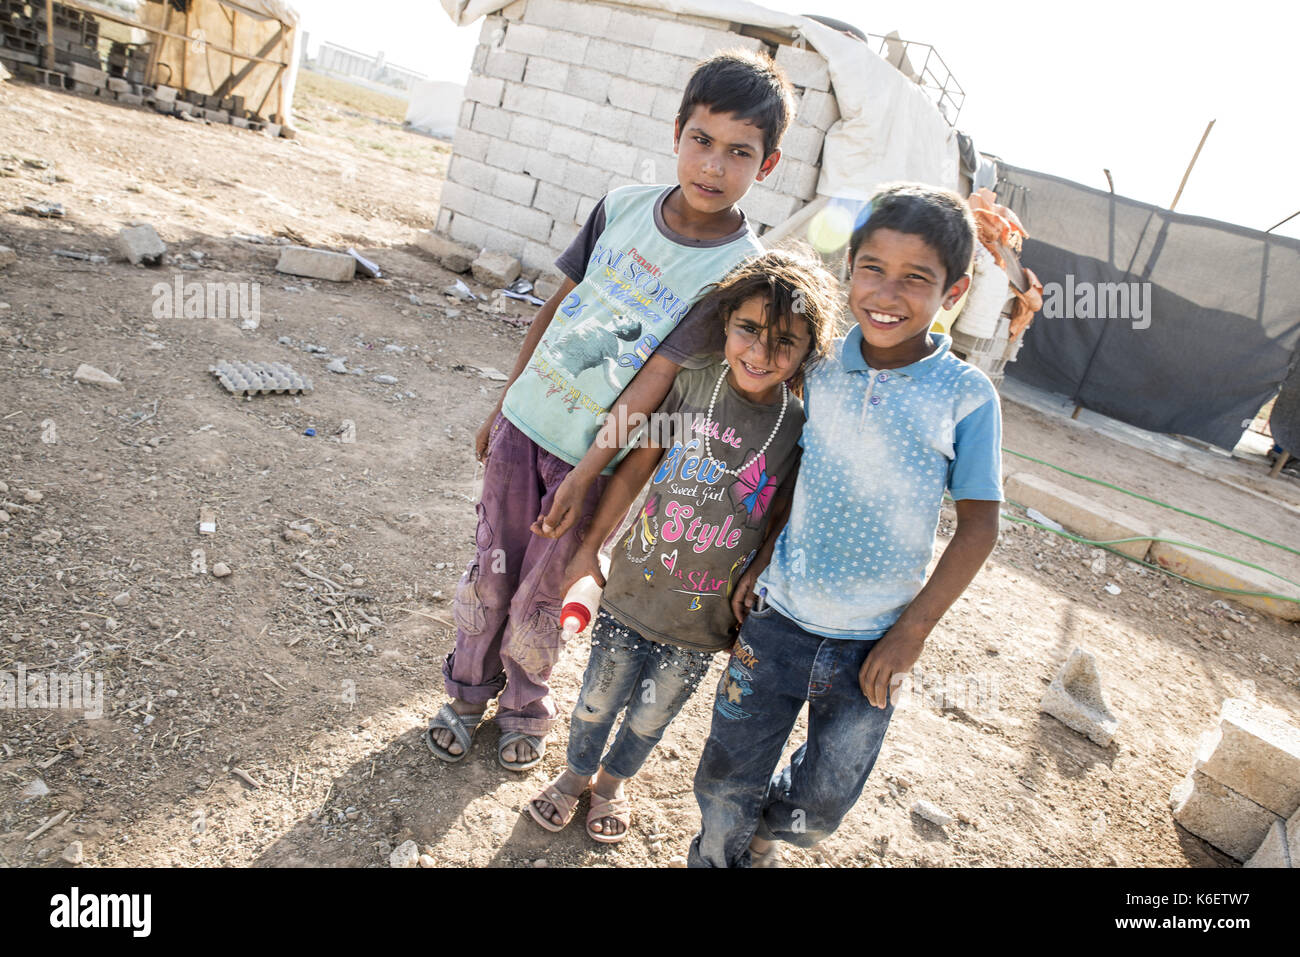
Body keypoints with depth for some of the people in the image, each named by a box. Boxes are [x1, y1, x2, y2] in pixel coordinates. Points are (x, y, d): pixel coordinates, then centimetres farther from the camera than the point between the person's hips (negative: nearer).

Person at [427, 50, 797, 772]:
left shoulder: (742, 272, -14)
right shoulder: (623, 205, -3)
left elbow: (655, 382, -18)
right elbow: (558, 306, 7)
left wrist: (588, 475, -18)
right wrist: (501, 405, 11)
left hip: (592, 454, -3)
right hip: (524, 420, 4)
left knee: (539, 600, 10)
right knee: (489, 573, 15)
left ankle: (525, 708, 39)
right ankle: (468, 691, 40)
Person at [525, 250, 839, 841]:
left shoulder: (802, 429, -14)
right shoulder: (691, 386, -13)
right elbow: (634, 470, -2)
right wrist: (588, 549, 4)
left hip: (703, 622, 0)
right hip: (631, 592, 0)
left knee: (649, 717, 21)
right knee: (597, 702, 19)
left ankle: (613, 780, 52)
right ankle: (577, 773, 50)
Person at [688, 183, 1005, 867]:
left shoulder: (966, 397, -12)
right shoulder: (821, 366, -5)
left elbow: (978, 526, -7)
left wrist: (910, 634, -9)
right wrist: (760, 559, -2)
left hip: (870, 642, -1)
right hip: (778, 614, 1)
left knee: (819, 803, 19)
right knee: (726, 780, 14)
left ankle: (763, 835, 52)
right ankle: (716, 857, 44)